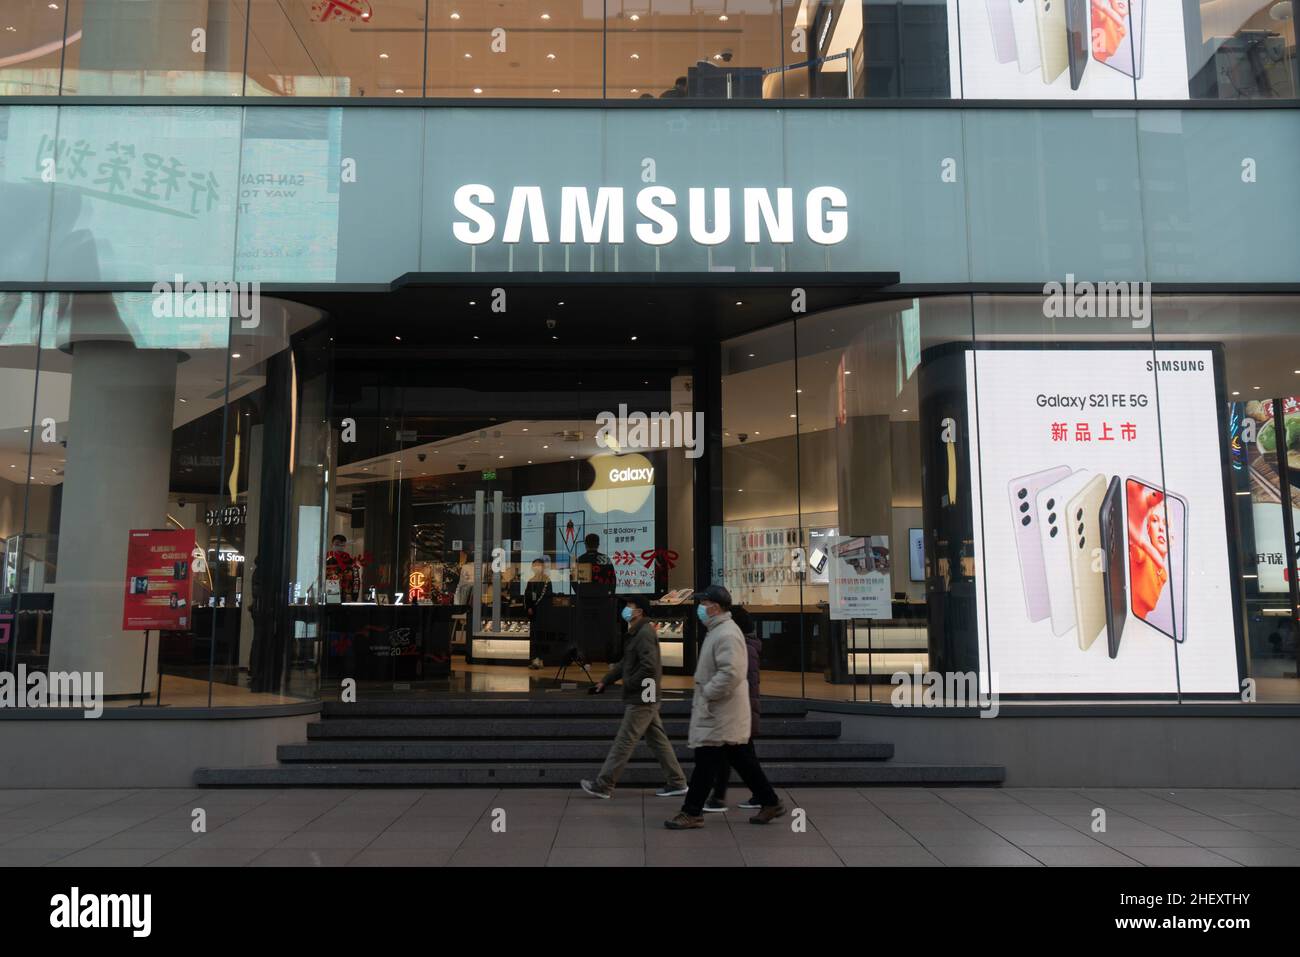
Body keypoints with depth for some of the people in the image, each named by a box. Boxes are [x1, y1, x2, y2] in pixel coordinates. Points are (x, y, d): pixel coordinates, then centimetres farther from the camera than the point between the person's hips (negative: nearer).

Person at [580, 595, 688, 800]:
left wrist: (629, 685, -15)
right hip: (646, 699, 10)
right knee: (658, 740, 13)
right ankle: (677, 783, 18)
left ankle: (603, 786, 3)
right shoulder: (637, 633, 16)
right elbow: (625, 663, 23)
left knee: (623, 742, -3)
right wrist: (605, 681, 19)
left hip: (640, 700, -10)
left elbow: (649, 666, -26)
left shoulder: (645, 633, -17)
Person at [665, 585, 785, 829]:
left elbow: (731, 673, -28)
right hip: (721, 712, 10)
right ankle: (770, 803, 21)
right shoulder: (717, 631, 14)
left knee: (706, 762, -2)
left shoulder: (727, 634, -19)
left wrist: (706, 694, -20)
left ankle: (692, 813, 6)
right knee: (742, 760, 14)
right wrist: (701, 698, 17)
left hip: (721, 715, -10)